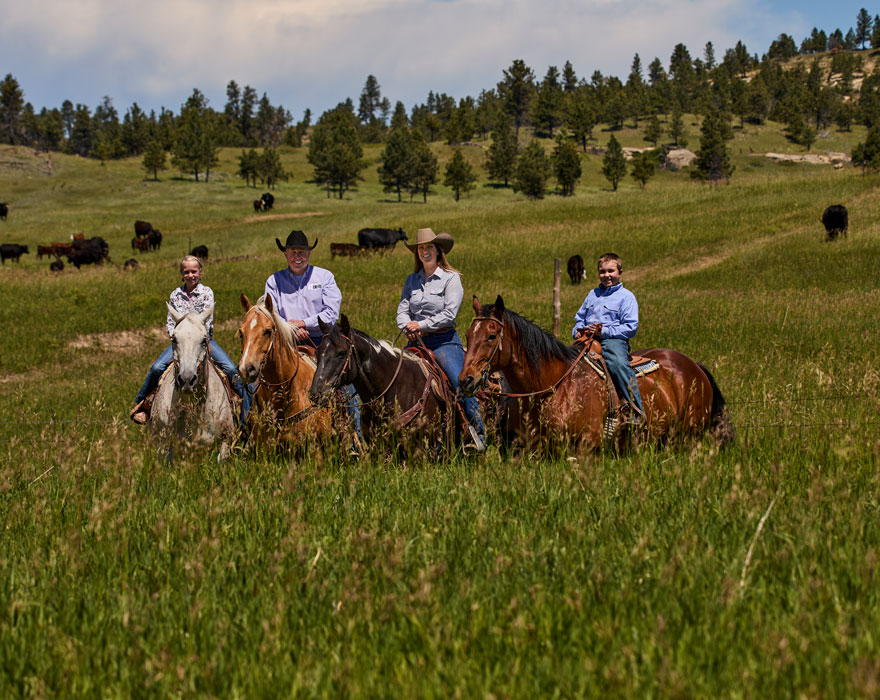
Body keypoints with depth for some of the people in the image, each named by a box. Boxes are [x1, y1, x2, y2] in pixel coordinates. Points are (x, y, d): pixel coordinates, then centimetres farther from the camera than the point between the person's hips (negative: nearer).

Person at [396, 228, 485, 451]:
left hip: (443, 340, -5)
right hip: (416, 341, 5)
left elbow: (449, 314, -11)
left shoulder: (451, 278, -3)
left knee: (461, 383, -20)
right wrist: (408, 328, -13)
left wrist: (421, 325, -15)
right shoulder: (411, 280, 14)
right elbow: (402, 309, 8)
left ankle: (479, 434, -11)